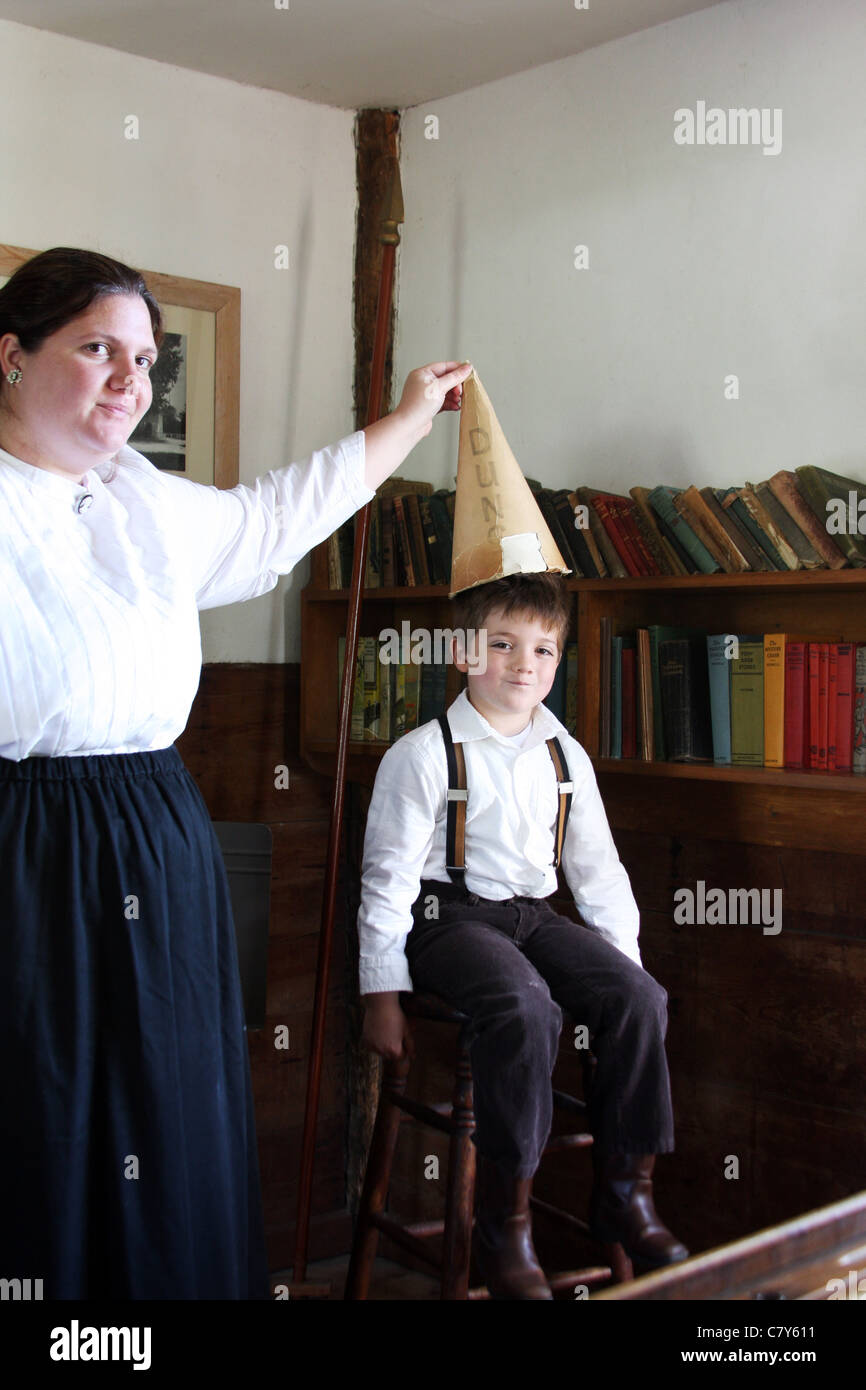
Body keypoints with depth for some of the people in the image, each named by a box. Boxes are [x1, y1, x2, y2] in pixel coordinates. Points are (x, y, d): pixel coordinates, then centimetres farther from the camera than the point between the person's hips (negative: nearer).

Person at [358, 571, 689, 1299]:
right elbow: (389, 877, -6)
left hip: (535, 913, 6)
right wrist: (382, 994, -7)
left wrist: (624, 960, 10)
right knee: (526, 1010, -33)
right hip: (449, 914, -5)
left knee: (638, 996, -18)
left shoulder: (566, 757, 10)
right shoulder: (422, 754, -7)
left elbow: (598, 869, 17)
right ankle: (505, 1221, -17)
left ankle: (624, 1191, -1)